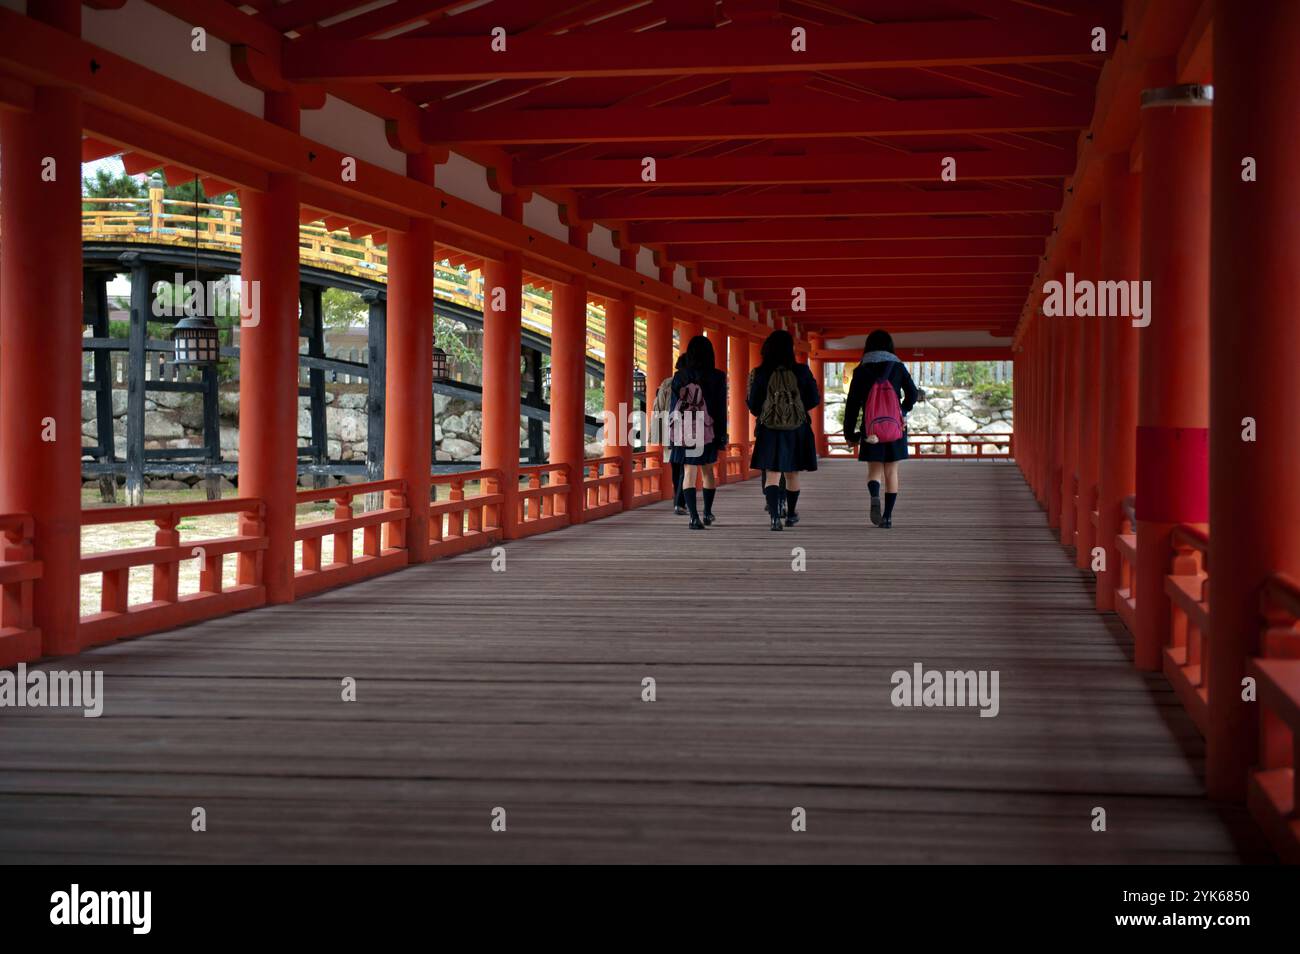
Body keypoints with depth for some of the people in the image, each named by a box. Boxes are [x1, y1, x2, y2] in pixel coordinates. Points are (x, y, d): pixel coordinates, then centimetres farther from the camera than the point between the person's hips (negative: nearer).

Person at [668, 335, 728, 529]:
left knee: (689, 473, 0)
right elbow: (721, 408, -3)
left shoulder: (680, 376, -1)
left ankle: (694, 517, -11)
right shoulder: (717, 377, -4)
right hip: (707, 431, 0)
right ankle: (707, 513, 26)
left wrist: (672, 434, 8)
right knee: (708, 471, 17)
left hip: (684, 431, 0)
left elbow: (673, 406, 1)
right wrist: (722, 436, 3)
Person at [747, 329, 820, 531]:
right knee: (792, 474, 16)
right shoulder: (802, 372, -6)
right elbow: (814, 400, -1)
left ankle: (774, 514, -22)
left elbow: (753, 405, -4)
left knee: (772, 475, -3)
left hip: (770, 431, -1)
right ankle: (791, 515, 30)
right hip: (797, 431, 1)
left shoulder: (761, 374, -8)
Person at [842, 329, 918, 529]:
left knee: (874, 470, 8)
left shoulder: (861, 371, 0)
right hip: (896, 429, 1)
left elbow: (852, 404, -1)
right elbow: (912, 394, 7)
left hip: (871, 429, -1)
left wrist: (849, 432, 5)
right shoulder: (898, 368, 1)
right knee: (891, 472, 9)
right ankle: (888, 516, 7)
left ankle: (875, 496, -23)